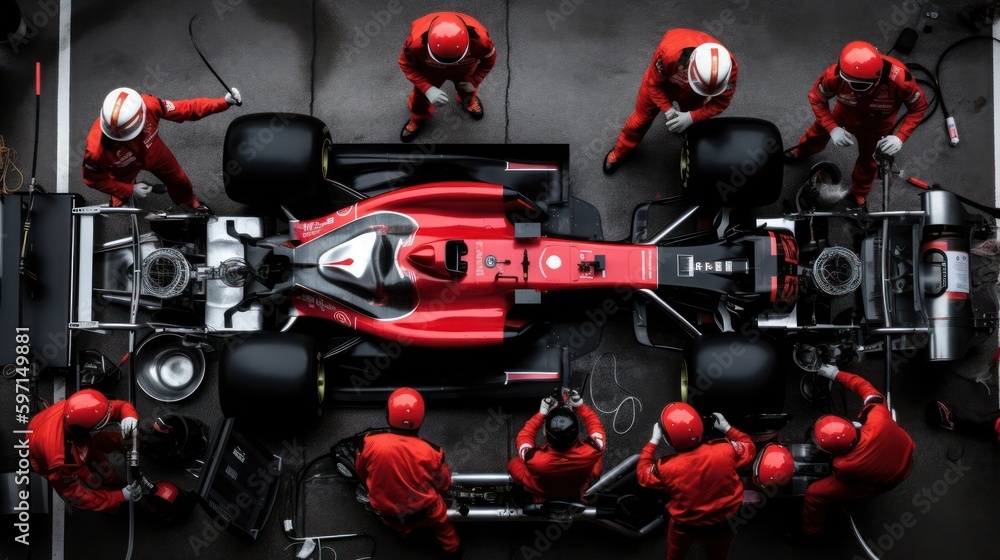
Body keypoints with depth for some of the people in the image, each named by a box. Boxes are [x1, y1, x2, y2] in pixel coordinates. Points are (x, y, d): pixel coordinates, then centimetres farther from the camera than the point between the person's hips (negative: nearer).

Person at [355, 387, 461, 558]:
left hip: (385, 511, 1)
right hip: (422, 512, -1)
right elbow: (443, 484, -7)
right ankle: (452, 548, 55)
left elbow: (361, 472, -3)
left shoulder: (371, 442, -25)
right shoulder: (430, 452, -27)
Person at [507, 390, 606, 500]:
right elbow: (596, 428, -16)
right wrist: (580, 406, -16)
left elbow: (523, 437, -18)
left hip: (541, 494, -1)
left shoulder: (534, 459, -43)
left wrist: (541, 414, -20)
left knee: (514, 463, 21)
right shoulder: (589, 453, -41)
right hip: (579, 492, 1)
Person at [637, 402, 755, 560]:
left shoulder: (667, 467, -32)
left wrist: (653, 441, -6)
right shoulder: (725, 451, -30)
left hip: (685, 526, -1)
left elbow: (643, 475, -9)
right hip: (723, 523, 1)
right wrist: (727, 428, 0)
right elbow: (748, 448, -7)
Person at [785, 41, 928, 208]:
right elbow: (816, 98, -21)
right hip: (844, 114, 1)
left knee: (868, 160, 24)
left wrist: (900, 137, -35)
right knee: (820, 130, 31)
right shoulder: (835, 75, -43)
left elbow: (919, 106, -25)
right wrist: (832, 128, -32)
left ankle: (858, 194, 56)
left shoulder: (899, 79, -45)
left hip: (876, 126, -1)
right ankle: (803, 151, 67)